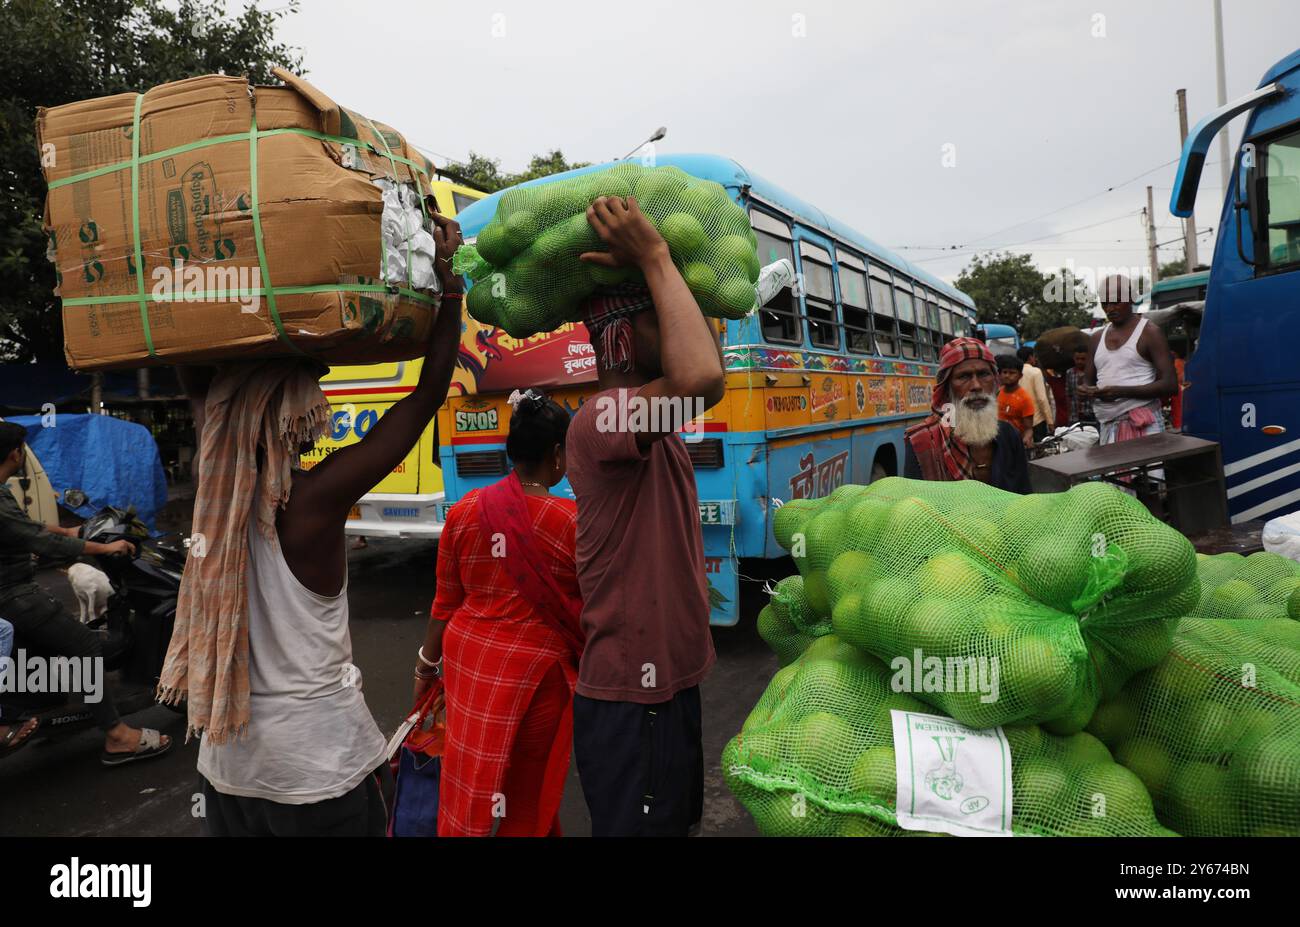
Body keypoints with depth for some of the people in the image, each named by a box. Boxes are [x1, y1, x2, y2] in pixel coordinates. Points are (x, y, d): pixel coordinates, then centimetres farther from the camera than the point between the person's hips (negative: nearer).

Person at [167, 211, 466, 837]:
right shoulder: (317, 499, -21)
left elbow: (195, 378, 9)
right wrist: (447, 274, -16)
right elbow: (430, 391, -20)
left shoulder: (219, 484, -7)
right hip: (320, 768, -6)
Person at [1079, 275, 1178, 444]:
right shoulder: (1097, 338, 17)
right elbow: (1088, 380, 24)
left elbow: (1170, 385, -6)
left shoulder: (1150, 333, 1)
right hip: (1107, 428, 5)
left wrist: (1123, 392, -18)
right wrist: (1086, 390, -2)